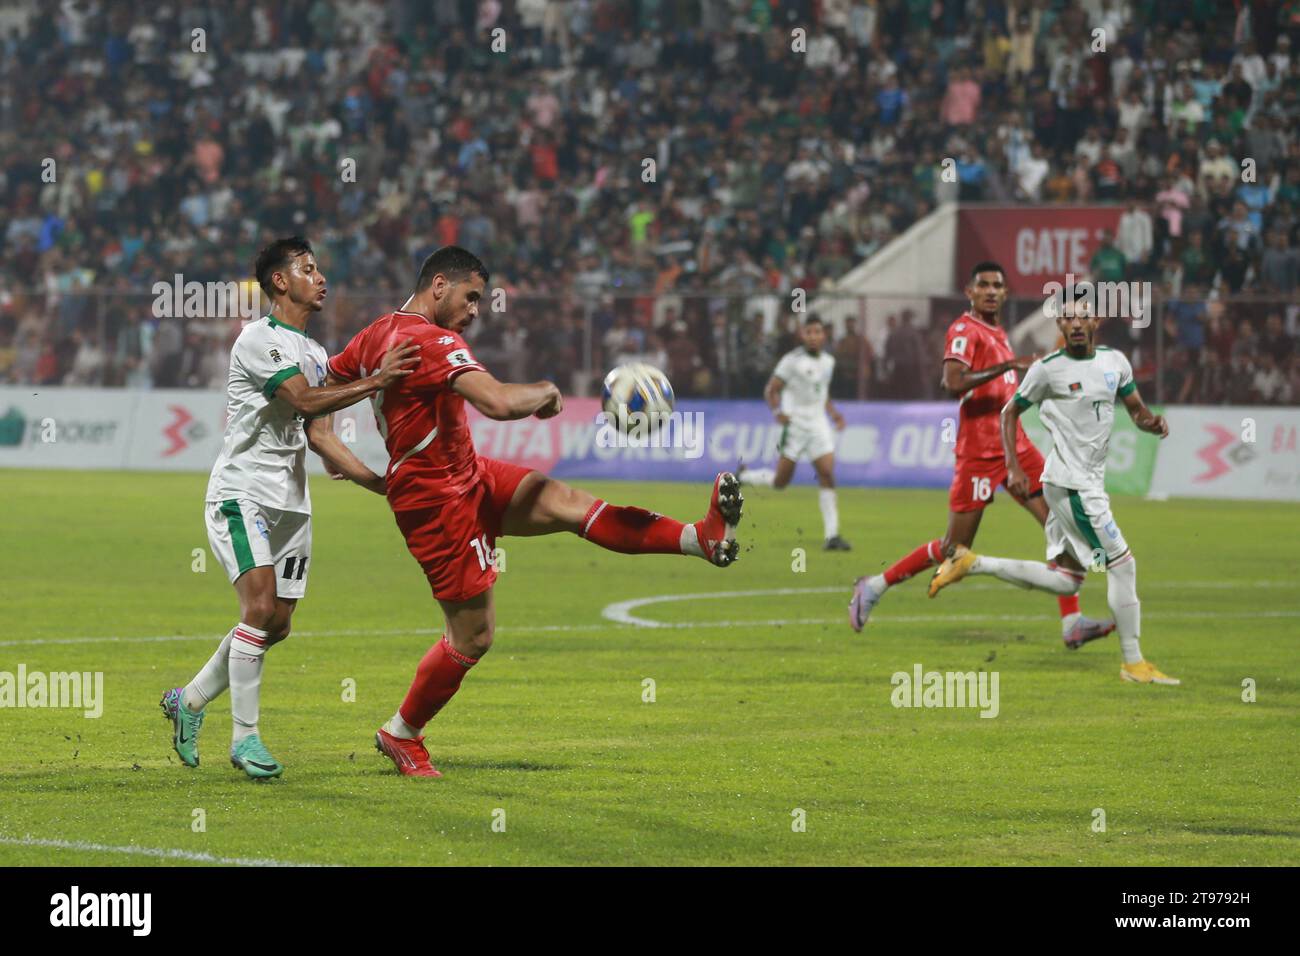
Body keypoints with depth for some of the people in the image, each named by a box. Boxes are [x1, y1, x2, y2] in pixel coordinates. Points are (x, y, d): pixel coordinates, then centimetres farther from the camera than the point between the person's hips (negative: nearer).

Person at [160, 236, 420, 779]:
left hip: (290, 503, 8)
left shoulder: (315, 354, 16)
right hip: (241, 494, -8)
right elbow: (304, 400, -23)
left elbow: (318, 434, 14)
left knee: (277, 622, 6)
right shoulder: (258, 340, -10)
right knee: (260, 607, -19)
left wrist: (380, 483, 6)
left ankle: (190, 701, 23)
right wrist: (376, 381, -28)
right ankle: (244, 736, -12)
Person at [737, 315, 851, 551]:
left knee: (827, 475, -9)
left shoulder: (828, 361, 11)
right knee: (781, 481, -2)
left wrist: (833, 412, 10)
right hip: (794, 423, -5)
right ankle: (742, 476, 28)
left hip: (818, 424, 5)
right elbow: (771, 390, -7)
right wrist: (778, 411, -23)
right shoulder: (793, 360, -8)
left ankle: (831, 535, -9)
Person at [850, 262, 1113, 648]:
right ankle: (874, 587, 14)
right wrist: (1008, 365, -31)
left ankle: (1071, 623, -6)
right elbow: (954, 382, -27)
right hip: (980, 452, -8)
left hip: (1016, 446, 8)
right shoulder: (965, 330, -11)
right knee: (955, 549, -3)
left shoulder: (996, 331, 17)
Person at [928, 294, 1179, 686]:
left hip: (1091, 482, 8)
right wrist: (1013, 467, -5)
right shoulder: (1048, 369, -8)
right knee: (1122, 564, -8)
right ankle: (1133, 662, 0)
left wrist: (1153, 422, -7)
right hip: (1070, 482, -8)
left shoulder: (1114, 361, 8)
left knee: (1066, 580, 11)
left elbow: (1136, 410, 17)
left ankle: (972, 564, 17)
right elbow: (1010, 412, 3)